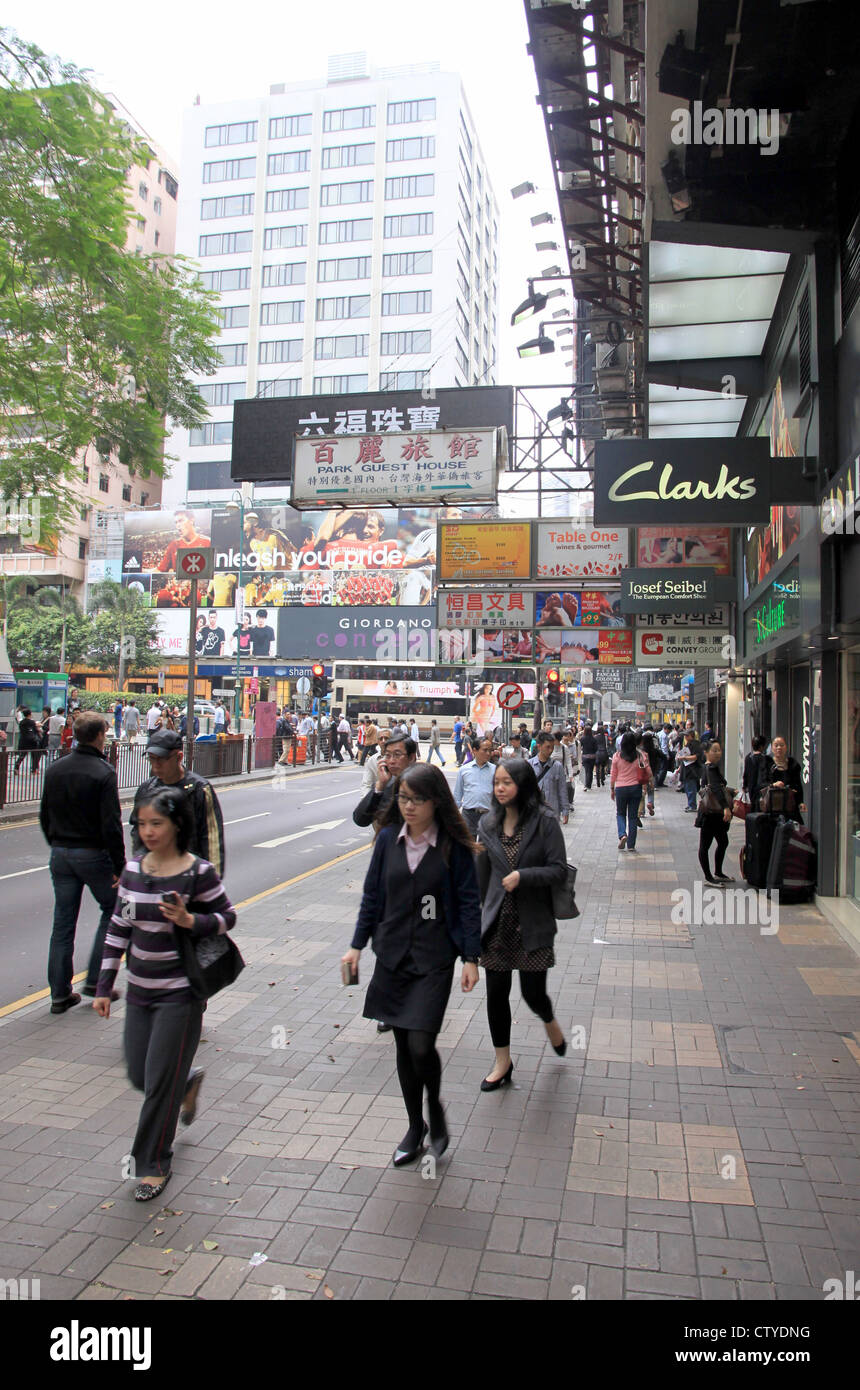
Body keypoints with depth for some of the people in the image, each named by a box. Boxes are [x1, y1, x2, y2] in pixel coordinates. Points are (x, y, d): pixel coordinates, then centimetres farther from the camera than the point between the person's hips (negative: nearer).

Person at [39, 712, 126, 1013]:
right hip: (93, 855, -5)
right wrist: (119, 867, -13)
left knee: (63, 923, 10)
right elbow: (111, 825, -18)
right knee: (112, 909, 14)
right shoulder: (103, 772, -15)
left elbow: (45, 816, 12)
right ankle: (96, 980, 11)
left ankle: (60, 993, 14)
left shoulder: (55, 769, 4)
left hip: (60, 855, 6)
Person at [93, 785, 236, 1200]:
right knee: (139, 1076, 14)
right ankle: (189, 1083, 46)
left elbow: (227, 916, -4)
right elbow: (118, 929, 7)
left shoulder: (198, 872, -14)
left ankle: (154, 1165, 23)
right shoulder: (133, 869, 0)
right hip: (139, 990, 5)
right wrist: (104, 987, 8)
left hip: (180, 992, -5)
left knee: (160, 1081, 2)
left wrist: (191, 921, -23)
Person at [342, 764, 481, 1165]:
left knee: (421, 1044, -11)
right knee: (402, 1046, 11)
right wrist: (357, 945, 8)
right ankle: (415, 1127, 31)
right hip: (392, 955, 4)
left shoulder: (453, 846, -9)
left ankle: (435, 1107, 20)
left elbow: (468, 903, -4)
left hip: (434, 959, -3)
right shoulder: (388, 839, 0)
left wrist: (471, 958, -5)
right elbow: (372, 895, 8)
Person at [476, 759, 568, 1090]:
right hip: (497, 921, 3)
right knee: (496, 992, 5)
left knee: (533, 992, 1)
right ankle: (502, 1063, 23)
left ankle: (550, 1021, 38)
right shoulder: (488, 823, 4)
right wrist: (485, 911, 17)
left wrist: (523, 876, -22)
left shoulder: (545, 822, -9)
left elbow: (559, 869, -10)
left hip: (533, 921, -3)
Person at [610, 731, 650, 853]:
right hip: (635, 788, 0)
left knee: (620, 813, 18)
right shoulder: (640, 755, -8)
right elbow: (649, 773, -4)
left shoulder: (617, 756, -7)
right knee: (633, 816, 8)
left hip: (620, 788, 0)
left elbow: (613, 774, -1)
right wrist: (643, 780, 16)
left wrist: (612, 789, 10)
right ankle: (631, 846, 9)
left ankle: (622, 834, -7)